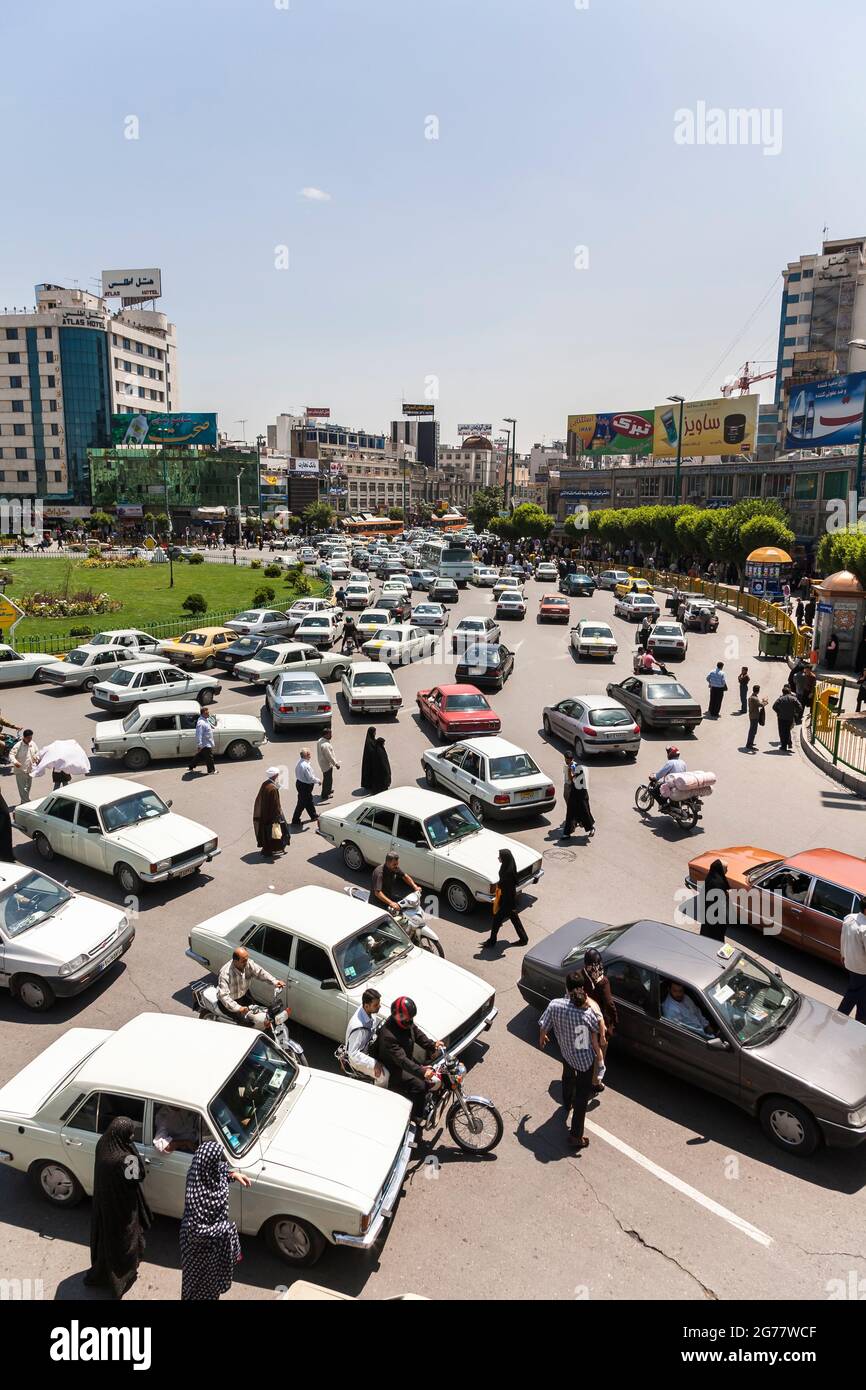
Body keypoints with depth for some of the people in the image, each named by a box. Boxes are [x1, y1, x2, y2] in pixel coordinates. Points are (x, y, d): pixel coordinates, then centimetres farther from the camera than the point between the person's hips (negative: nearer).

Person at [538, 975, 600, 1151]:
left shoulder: (555, 1005, -20)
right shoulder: (588, 1011, -23)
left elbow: (543, 1028, -7)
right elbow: (594, 1039, -11)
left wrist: (542, 1039, 15)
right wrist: (599, 1055, 8)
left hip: (568, 1054, 3)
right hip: (586, 1058, -3)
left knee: (568, 1077, 35)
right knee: (582, 1096, 9)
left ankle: (567, 1104, 60)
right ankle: (576, 1136, 10)